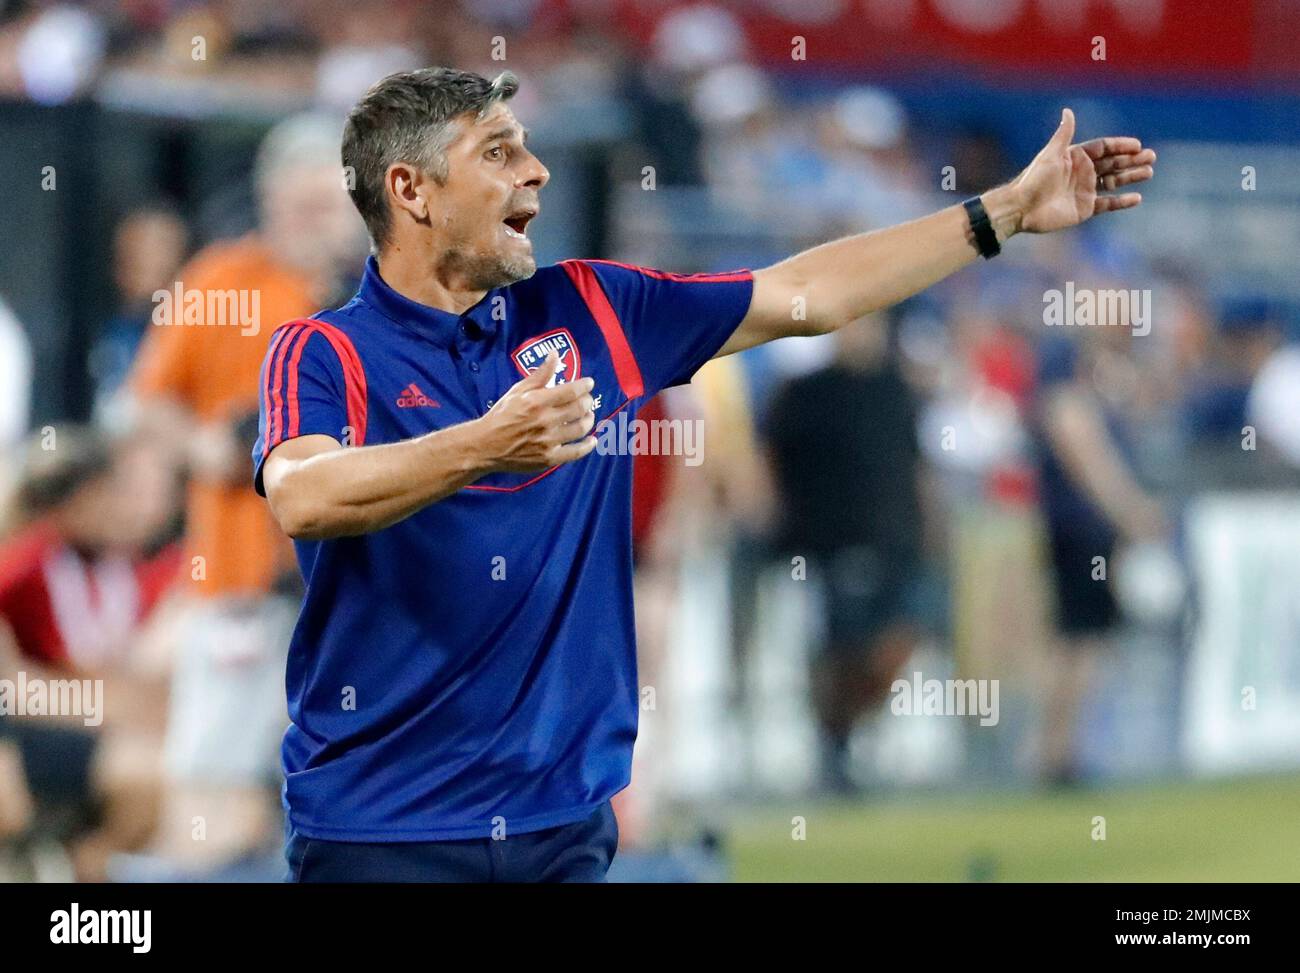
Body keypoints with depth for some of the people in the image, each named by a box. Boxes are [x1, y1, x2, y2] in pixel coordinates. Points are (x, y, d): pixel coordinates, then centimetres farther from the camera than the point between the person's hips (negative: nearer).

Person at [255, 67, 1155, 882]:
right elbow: (302, 498, -28)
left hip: (565, 822, 5)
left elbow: (804, 296, 16)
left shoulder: (589, 313, 10)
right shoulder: (322, 356, -7)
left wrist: (1008, 211, 15)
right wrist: (487, 446, -43)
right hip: (381, 835, -4)